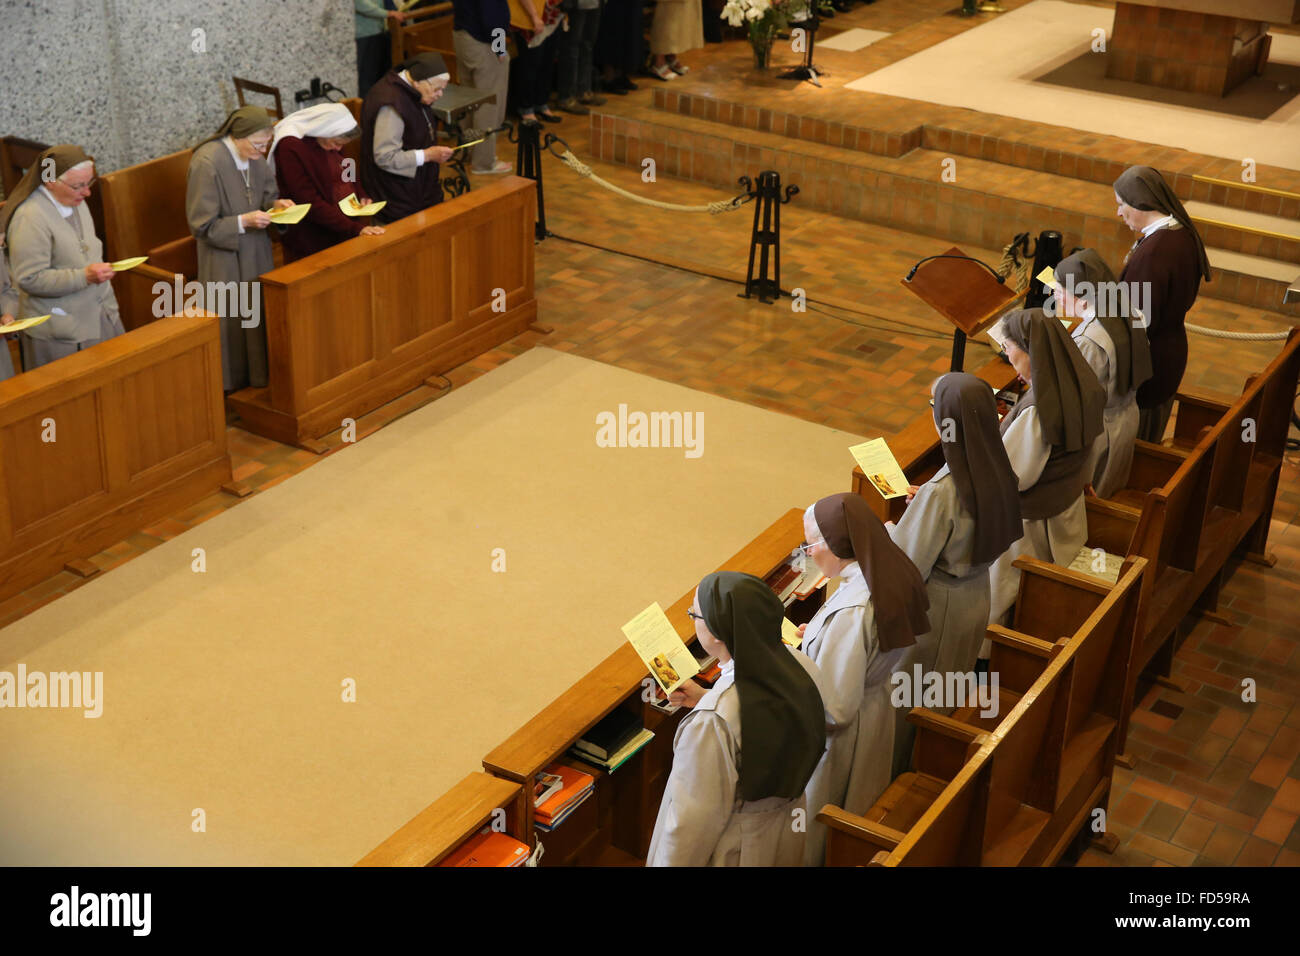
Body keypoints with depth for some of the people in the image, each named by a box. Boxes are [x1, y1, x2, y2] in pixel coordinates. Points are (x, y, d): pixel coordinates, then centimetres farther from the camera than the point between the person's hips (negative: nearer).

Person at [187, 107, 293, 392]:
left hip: (256, 254, 7)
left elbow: (266, 192, 17)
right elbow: (202, 225, -18)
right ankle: (231, 390, 19)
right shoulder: (207, 163, -22)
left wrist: (275, 203, -6)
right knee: (232, 324, 4)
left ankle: (260, 380, 27)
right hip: (225, 261, -7)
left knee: (260, 316, 12)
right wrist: (243, 221, -26)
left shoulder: (253, 155, -1)